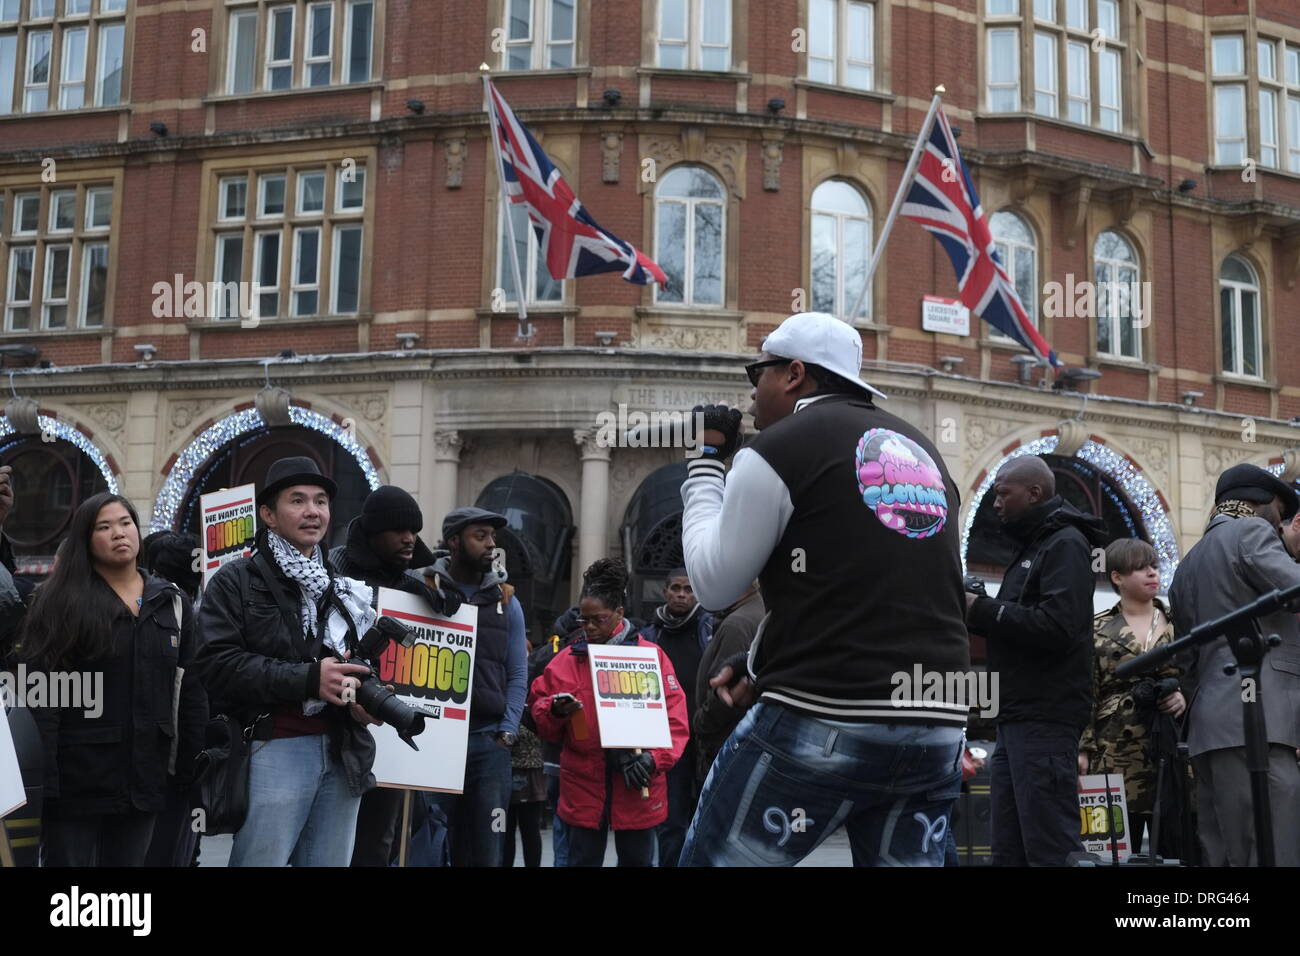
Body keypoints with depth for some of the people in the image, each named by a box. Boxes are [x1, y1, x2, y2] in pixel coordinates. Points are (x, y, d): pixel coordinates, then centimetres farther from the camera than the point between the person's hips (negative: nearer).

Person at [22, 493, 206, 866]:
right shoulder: (59, 600, -3)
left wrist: (192, 770, 5)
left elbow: (189, 692, 10)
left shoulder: (171, 603, 9)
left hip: (144, 776, 4)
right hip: (76, 778, -4)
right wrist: (42, 779, -17)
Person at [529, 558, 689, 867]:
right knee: (583, 860, 7)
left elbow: (675, 719, -4)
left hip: (638, 785, -1)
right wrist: (555, 712, -16)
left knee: (637, 860, 10)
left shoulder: (651, 655, -1)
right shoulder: (568, 659, 4)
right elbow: (538, 711, 6)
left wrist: (654, 759, -16)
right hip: (583, 783, 1)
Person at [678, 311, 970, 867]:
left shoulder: (779, 449, -4)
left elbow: (714, 585, 2)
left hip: (824, 721, -6)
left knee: (711, 858, 6)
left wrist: (705, 461, 13)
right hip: (936, 725, 7)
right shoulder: (923, 453, 18)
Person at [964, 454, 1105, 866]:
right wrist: (977, 612, 4)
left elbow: (1056, 627, -20)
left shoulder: (1065, 543, -7)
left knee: (1050, 849, -9)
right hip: (1018, 719, 10)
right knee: (1008, 849, 9)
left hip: (1045, 720, -10)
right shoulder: (1032, 547, 22)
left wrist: (982, 609, -13)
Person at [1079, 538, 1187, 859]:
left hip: (1171, 752, 1)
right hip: (1116, 756, -1)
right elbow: (1085, 694, 5)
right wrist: (1082, 749, -3)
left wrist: (1186, 697, -6)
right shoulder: (1097, 630, 8)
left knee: (1175, 847, -1)